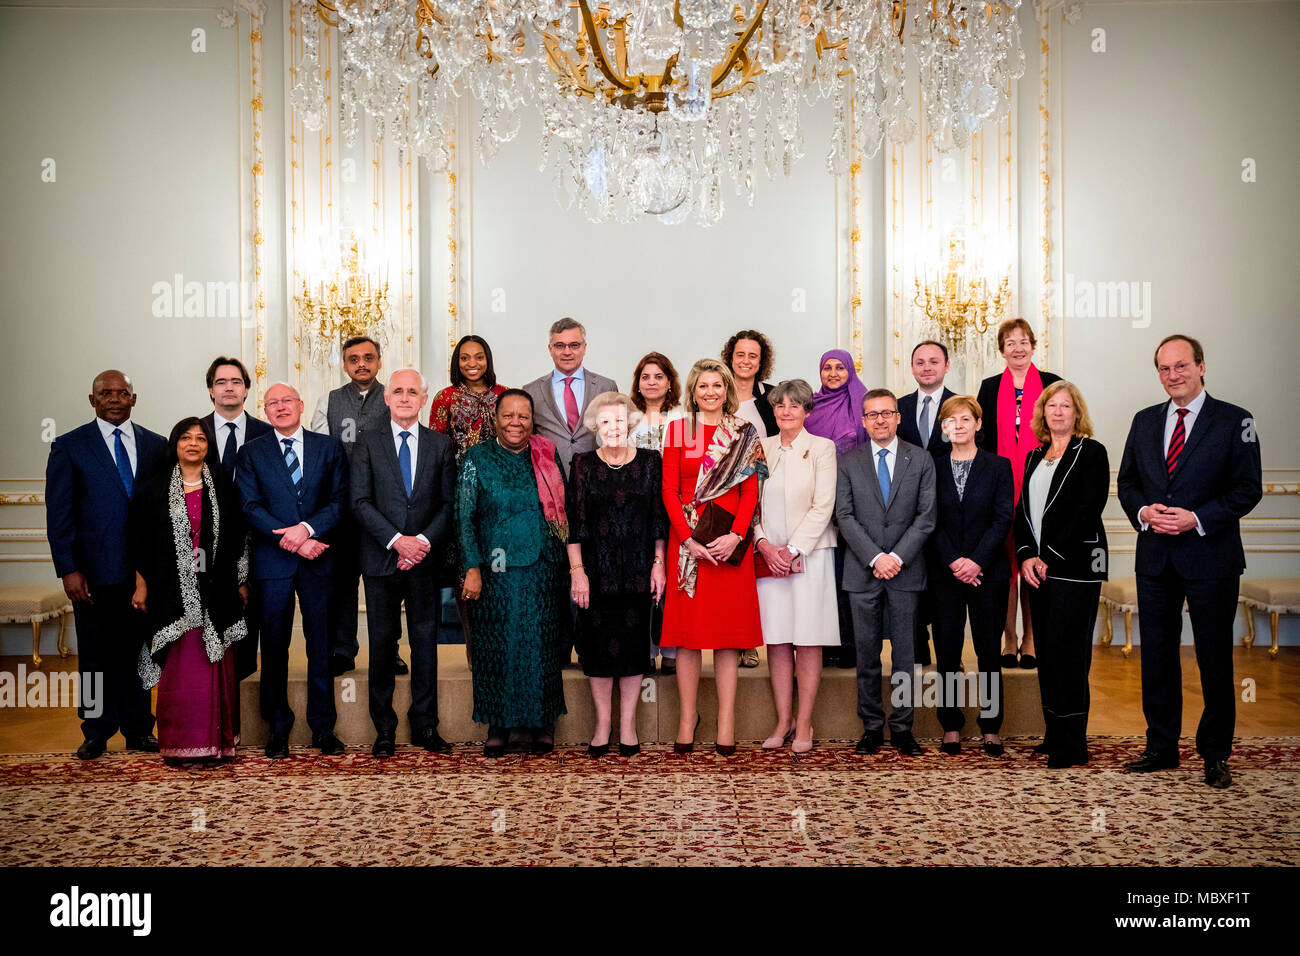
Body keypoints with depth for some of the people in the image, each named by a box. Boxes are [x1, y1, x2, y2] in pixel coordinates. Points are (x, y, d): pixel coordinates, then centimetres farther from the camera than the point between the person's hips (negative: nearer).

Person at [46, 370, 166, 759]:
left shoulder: (157, 445, 9)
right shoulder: (69, 447, 3)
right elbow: (58, 514, -1)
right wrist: (68, 569, -9)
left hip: (146, 570, 2)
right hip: (95, 572, -2)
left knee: (138, 651, 9)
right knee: (97, 654, 6)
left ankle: (138, 730, 20)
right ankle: (97, 734, 18)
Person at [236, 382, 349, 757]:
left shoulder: (329, 447, 8)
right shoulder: (251, 453, 6)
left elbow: (340, 499, 0)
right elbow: (251, 508, -3)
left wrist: (308, 528, -16)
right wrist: (293, 540, -15)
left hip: (318, 559, 1)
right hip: (272, 562, 0)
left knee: (321, 645, 5)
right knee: (274, 646, 5)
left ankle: (323, 727, 15)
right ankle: (278, 728, 17)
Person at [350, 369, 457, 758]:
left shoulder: (441, 444, 7)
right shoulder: (368, 444, 4)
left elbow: (449, 503, 3)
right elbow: (360, 502, -4)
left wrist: (424, 541, -11)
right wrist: (397, 541, -15)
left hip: (424, 558, 1)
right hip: (381, 560, -1)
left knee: (425, 641, 6)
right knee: (382, 643, 4)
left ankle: (425, 725, 16)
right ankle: (384, 729, 14)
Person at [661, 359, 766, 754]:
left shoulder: (744, 433, 8)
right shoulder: (678, 429, 7)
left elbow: (750, 491, 3)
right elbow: (669, 489, 2)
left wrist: (735, 536, -11)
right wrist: (688, 539, -9)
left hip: (730, 541, 0)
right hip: (687, 538, 0)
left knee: (728, 626, 1)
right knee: (688, 625, 1)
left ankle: (726, 720, 4)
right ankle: (688, 714, 9)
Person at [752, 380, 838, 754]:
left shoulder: (821, 448, 1)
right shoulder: (762, 448, 11)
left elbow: (823, 506, -6)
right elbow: (751, 502, 8)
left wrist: (792, 549, -12)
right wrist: (764, 544, -7)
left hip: (808, 553, -3)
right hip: (767, 554, 3)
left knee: (808, 641, -1)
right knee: (776, 639, 4)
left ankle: (803, 724, 6)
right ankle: (783, 722, 12)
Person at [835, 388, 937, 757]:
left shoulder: (921, 459, 5)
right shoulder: (848, 462, 5)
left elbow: (927, 515, -1)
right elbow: (845, 516, -1)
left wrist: (897, 556, -11)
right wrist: (875, 557, -12)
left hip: (905, 570, 0)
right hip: (863, 571, 0)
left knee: (905, 652, 4)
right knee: (867, 653, 5)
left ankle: (902, 727, 14)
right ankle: (872, 726, 15)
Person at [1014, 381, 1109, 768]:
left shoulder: (1091, 452, -2)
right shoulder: (1035, 457, 17)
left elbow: (1089, 510, -11)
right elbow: (1023, 510, 13)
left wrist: (1049, 557, -14)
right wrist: (1027, 555, -3)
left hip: (1074, 567, -6)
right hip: (1038, 567, 6)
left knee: (1066, 650, -8)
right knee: (1046, 651, 8)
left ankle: (1071, 746, -2)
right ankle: (1054, 734, 17)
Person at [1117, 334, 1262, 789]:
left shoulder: (1234, 421, -3)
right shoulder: (1145, 421, 11)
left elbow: (1248, 488, -6)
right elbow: (1127, 482, 14)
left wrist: (1197, 519, -17)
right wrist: (1143, 512, -7)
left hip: (1210, 559, -4)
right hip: (1155, 560, 4)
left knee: (1215, 661, 4)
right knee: (1156, 657, 10)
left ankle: (1215, 755, 16)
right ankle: (1161, 748, 22)